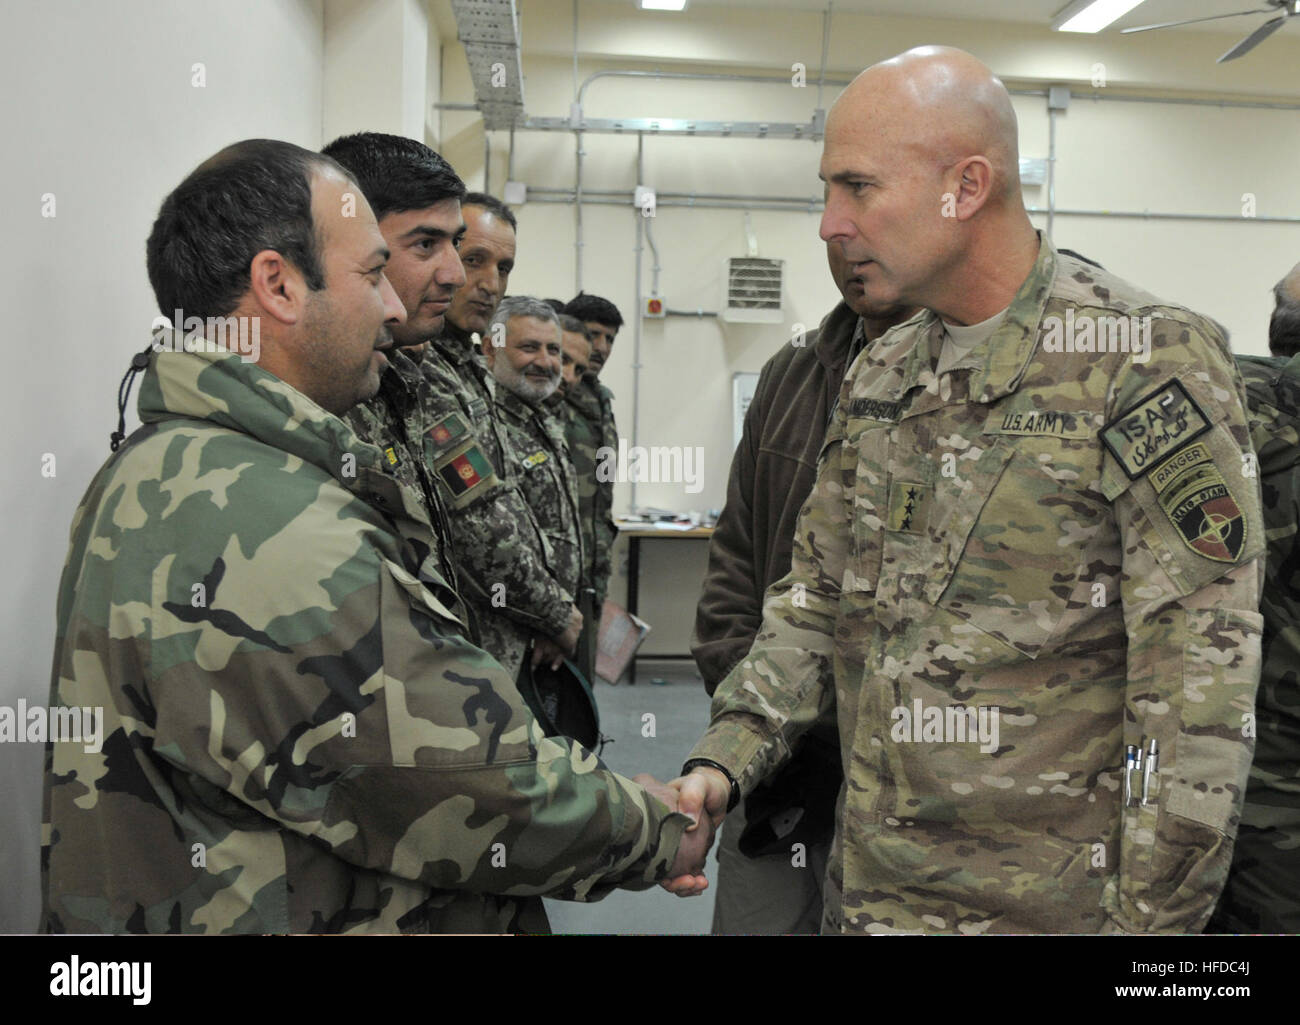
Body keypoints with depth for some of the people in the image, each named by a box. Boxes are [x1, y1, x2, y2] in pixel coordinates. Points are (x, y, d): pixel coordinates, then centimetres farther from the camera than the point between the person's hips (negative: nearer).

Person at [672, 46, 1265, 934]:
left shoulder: (1148, 360, -14)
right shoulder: (879, 375, 6)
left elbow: (1203, 676, -16)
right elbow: (816, 599, 11)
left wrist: (1154, 916, -16)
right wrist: (724, 761, 0)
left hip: (1050, 903, -5)